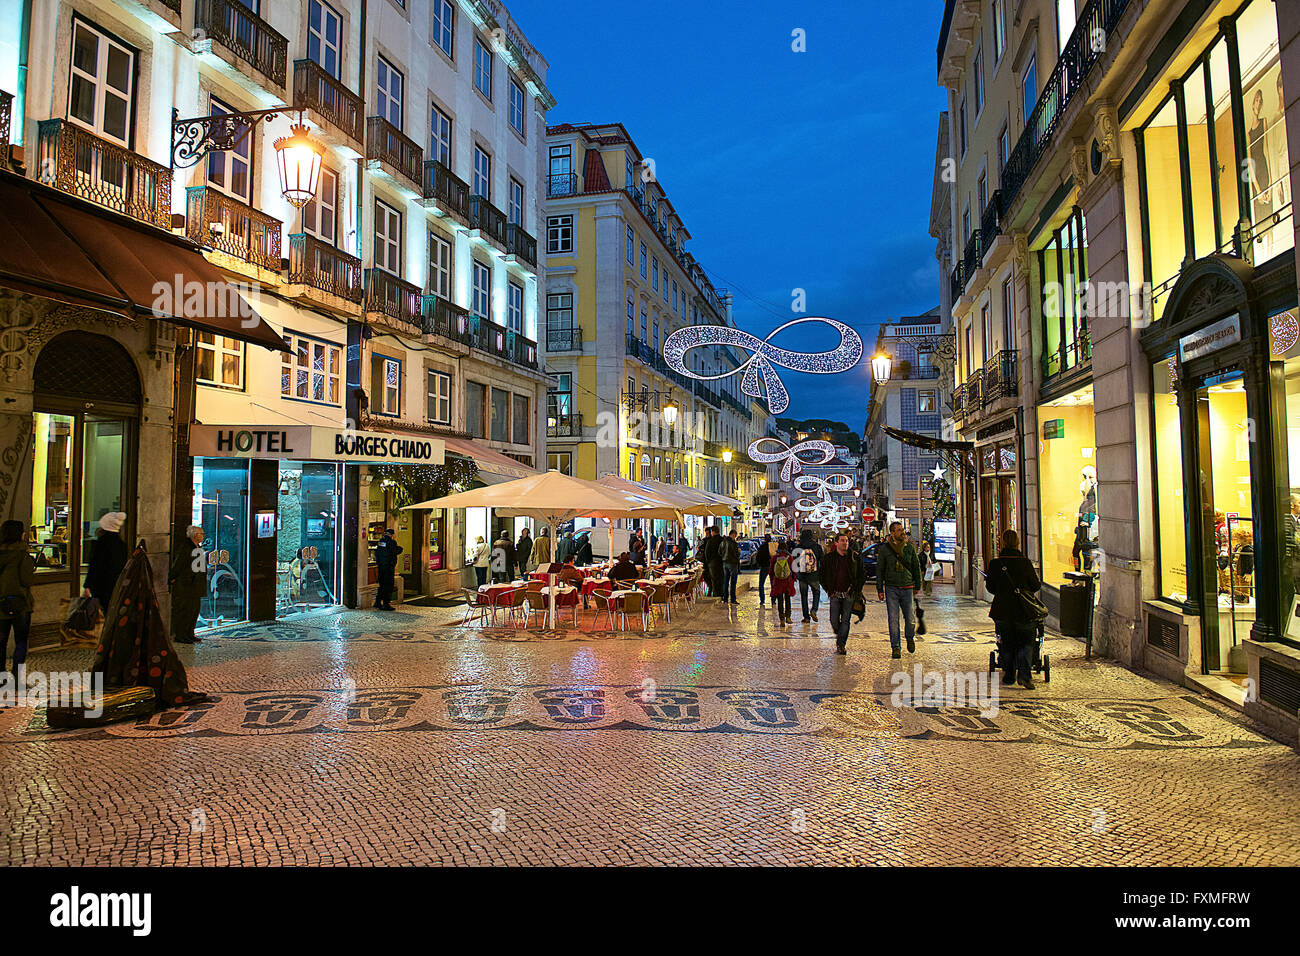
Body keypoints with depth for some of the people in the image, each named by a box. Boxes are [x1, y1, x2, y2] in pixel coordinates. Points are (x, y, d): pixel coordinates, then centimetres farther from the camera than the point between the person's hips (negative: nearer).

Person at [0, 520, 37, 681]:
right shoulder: (22, 554, -13)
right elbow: (27, 580, -15)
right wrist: (33, 570, 4)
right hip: (20, 604, -5)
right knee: (21, 642, 5)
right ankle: (16, 677, 2)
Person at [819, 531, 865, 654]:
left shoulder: (854, 557, 3)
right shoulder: (828, 558, 2)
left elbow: (862, 575, 8)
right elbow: (821, 576, 9)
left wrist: (855, 588, -2)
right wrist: (828, 590, 1)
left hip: (849, 594, 0)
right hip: (835, 594, 0)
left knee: (845, 620, -2)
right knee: (834, 621, 0)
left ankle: (841, 644, 5)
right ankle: (839, 635, 29)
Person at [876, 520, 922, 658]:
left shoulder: (909, 548, 7)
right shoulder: (884, 549, 0)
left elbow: (916, 567, 14)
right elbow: (879, 569, 4)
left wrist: (917, 585, 10)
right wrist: (879, 589, 0)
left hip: (907, 588, 1)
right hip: (891, 588, -1)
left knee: (911, 619, 1)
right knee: (893, 620, -1)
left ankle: (910, 638, 30)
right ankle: (896, 648, 9)